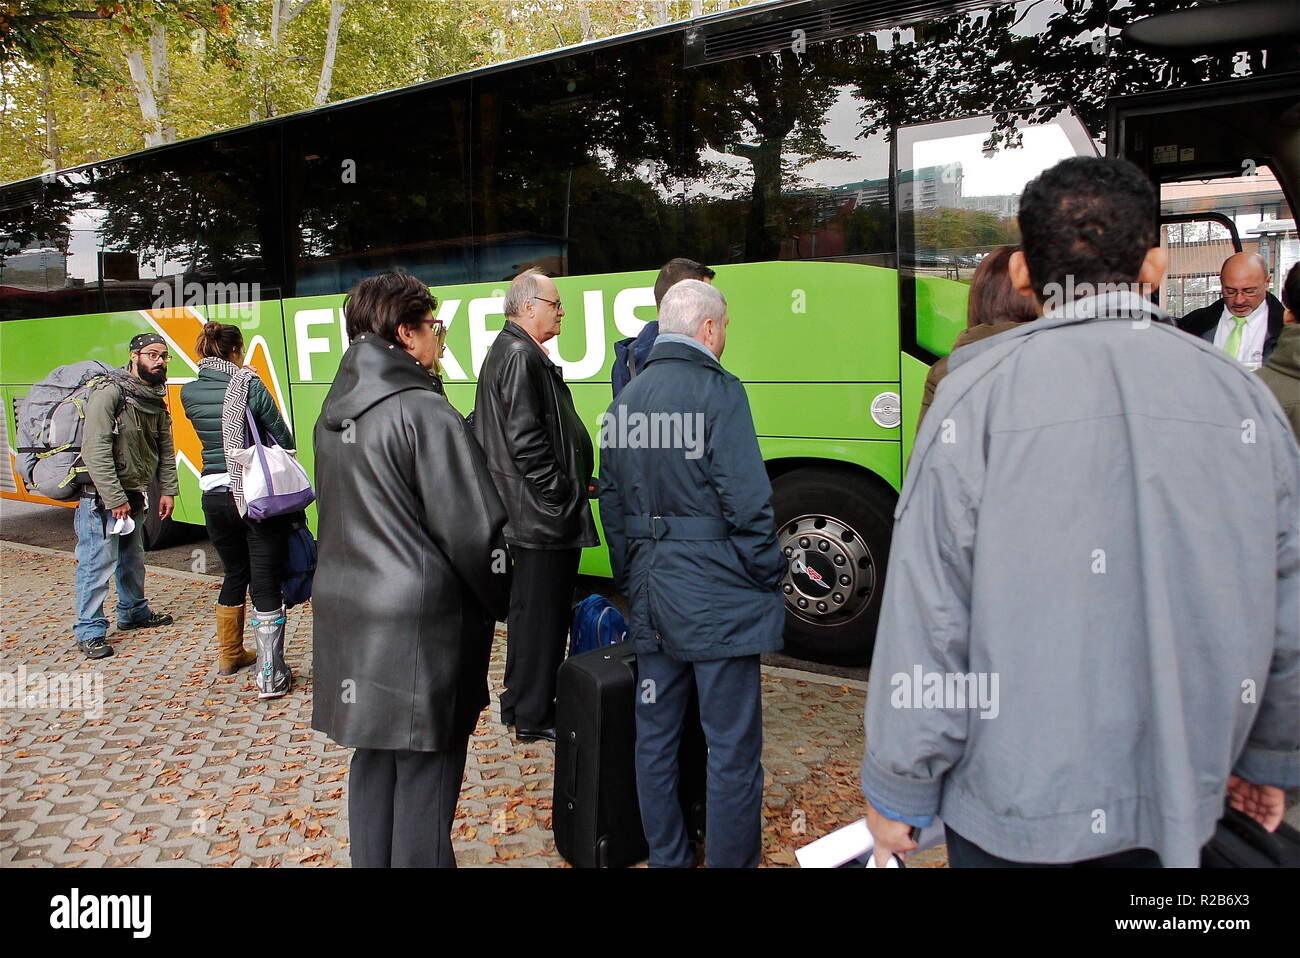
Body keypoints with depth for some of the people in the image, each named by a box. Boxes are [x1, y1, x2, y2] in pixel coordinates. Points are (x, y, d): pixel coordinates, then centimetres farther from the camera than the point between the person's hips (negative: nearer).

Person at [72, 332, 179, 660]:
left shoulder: (156, 400, 7)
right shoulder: (109, 394, -19)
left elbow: (165, 449, 13)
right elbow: (95, 451, -24)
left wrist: (167, 490, 5)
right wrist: (115, 499, -23)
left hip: (134, 496, 8)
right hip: (101, 497, -8)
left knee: (132, 558, 20)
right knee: (98, 562, -3)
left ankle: (134, 612, 36)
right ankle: (90, 631, 7)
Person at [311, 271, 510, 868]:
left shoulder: (333, 415, 10)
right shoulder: (424, 413, -16)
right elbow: (473, 528, -16)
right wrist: (498, 600, -1)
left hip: (346, 613, 9)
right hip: (420, 622, -8)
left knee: (374, 760, 20)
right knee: (425, 771, 3)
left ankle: (370, 860, 34)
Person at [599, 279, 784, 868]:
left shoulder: (624, 401, 11)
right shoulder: (718, 391, -12)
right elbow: (748, 503, -16)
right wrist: (770, 579, -3)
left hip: (652, 599, 8)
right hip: (718, 599, -7)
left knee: (655, 737, 16)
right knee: (732, 748, 4)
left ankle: (666, 858, 29)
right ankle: (731, 860, 14)